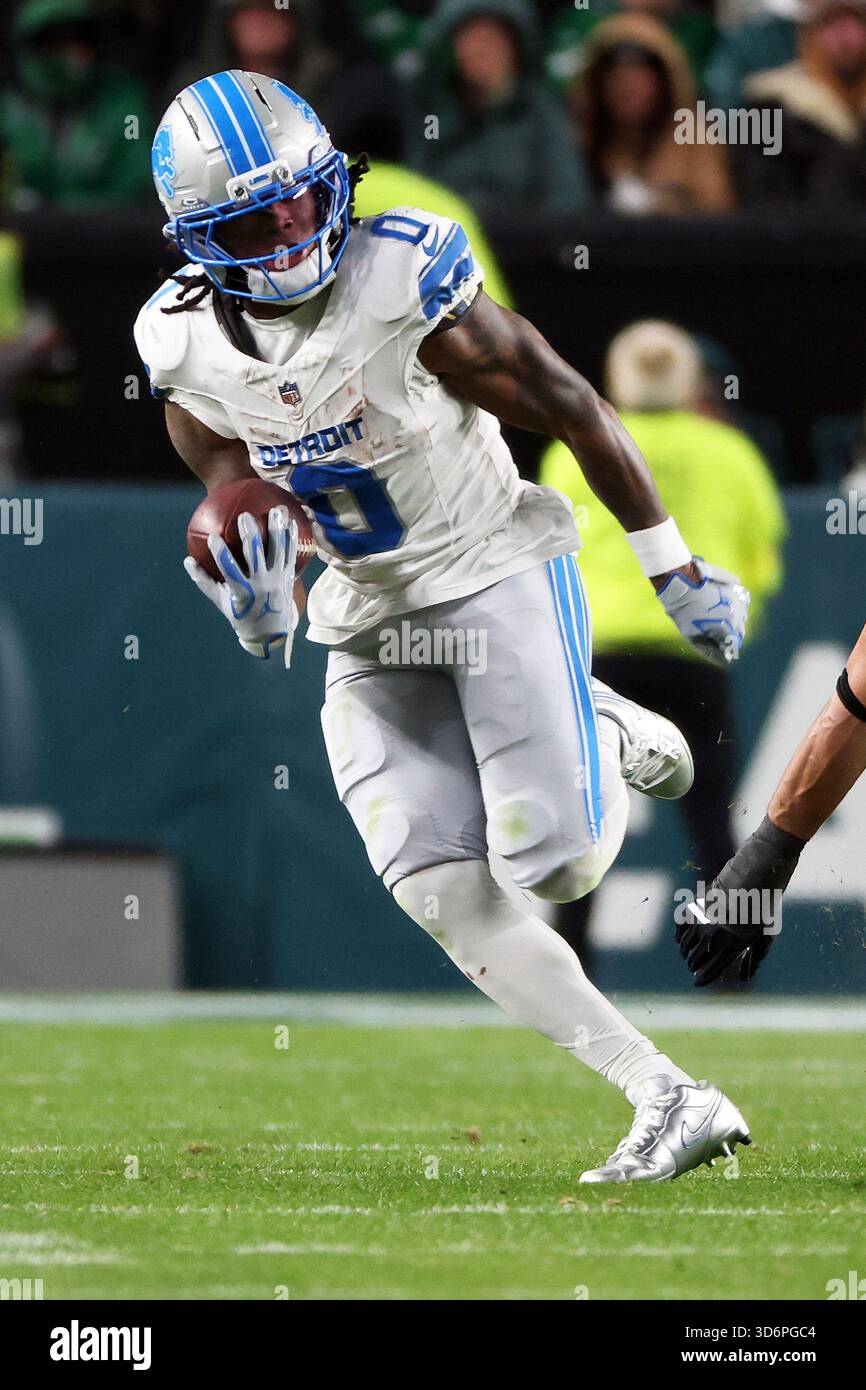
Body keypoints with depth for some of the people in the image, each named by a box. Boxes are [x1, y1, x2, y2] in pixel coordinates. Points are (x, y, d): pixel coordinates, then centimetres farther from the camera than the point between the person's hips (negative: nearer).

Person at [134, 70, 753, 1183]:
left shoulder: (402, 285, -21)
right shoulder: (186, 350, -6)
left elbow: (573, 411, -11)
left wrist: (678, 573, -4)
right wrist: (261, 610, -15)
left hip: (495, 573, -4)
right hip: (369, 629, 4)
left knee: (557, 864, -15)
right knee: (442, 895, -10)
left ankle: (606, 732, 22)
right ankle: (669, 1101, -5)